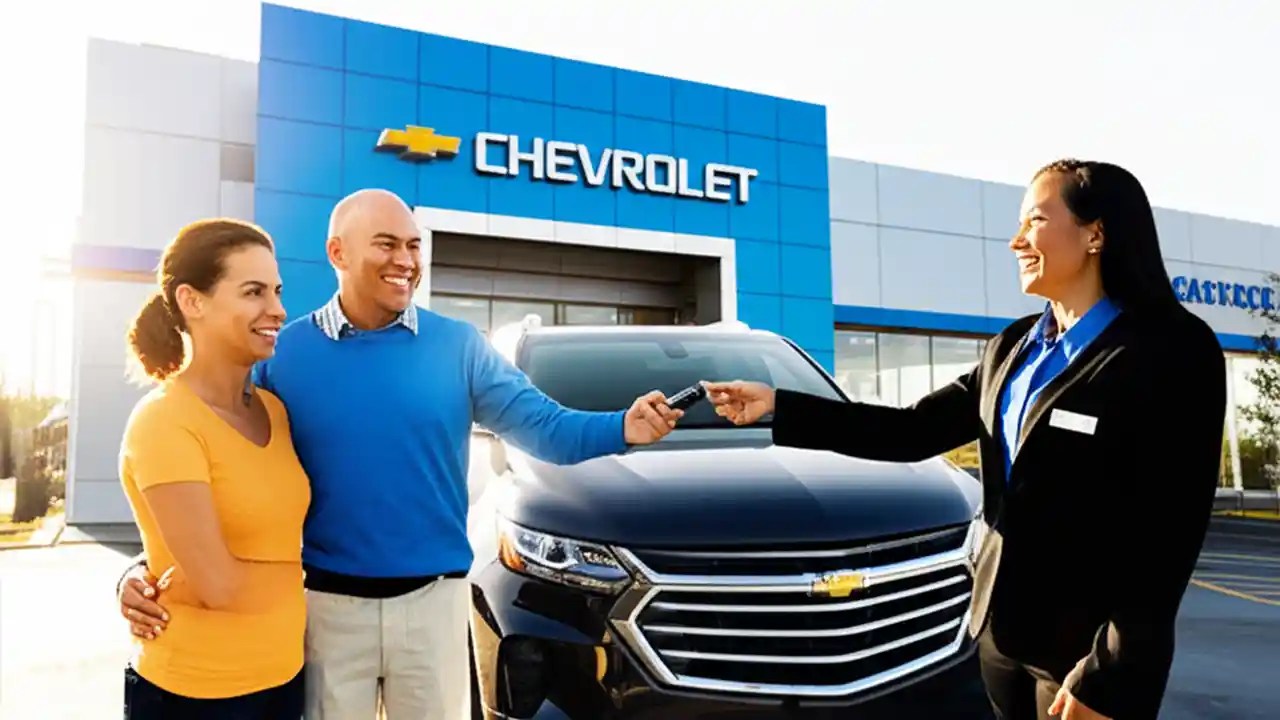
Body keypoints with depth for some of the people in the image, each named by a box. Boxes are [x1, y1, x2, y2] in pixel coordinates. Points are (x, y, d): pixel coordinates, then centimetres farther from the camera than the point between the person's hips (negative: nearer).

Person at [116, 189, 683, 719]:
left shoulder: (460, 346, -2)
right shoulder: (283, 354, -3)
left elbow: (544, 426, -7)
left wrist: (624, 428, -26)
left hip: (433, 600, 1)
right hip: (327, 604, 0)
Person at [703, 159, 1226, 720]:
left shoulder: (1172, 351, -13)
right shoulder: (1012, 348, 7)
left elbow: (1170, 532, -16)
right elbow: (913, 431, 3)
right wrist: (776, 406, -3)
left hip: (1090, 646, -6)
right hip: (1001, 625, 6)